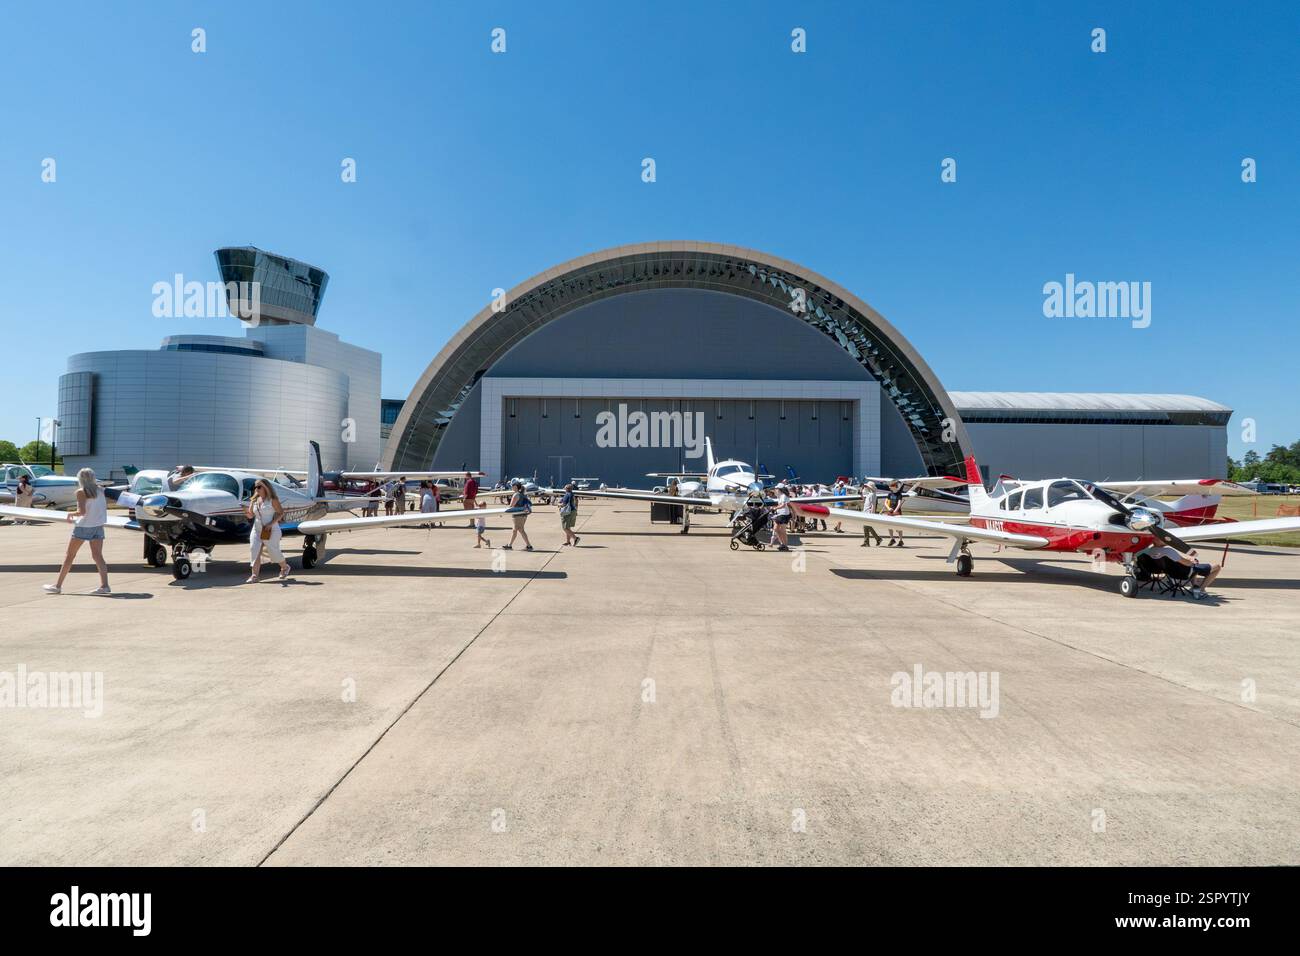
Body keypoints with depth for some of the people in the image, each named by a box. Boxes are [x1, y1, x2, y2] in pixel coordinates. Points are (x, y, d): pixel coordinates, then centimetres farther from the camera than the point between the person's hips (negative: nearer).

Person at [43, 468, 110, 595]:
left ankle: (58, 586, 15)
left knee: (69, 555, 8)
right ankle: (104, 585, -12)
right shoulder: (100, 490, 7)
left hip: (84, 525, -4)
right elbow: (105, 506, 7)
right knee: (97, 555, 1)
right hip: (98, 525, 5)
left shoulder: (81, 492, -8)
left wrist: (71, 515, 2)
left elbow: (82, 511, -15)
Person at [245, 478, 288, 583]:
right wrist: (247, 512, -13)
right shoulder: (255, 500, 9)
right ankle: (254, 576, -7)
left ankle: (285, 567, 31)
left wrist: (271, 523, -19)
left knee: (274, 552, 4)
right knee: (254, 551, -8)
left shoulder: (272, 500, -7)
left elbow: (281, 513, -9)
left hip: (271, 531, -5)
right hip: (257, 530, 5)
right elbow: (251, 515, 10)